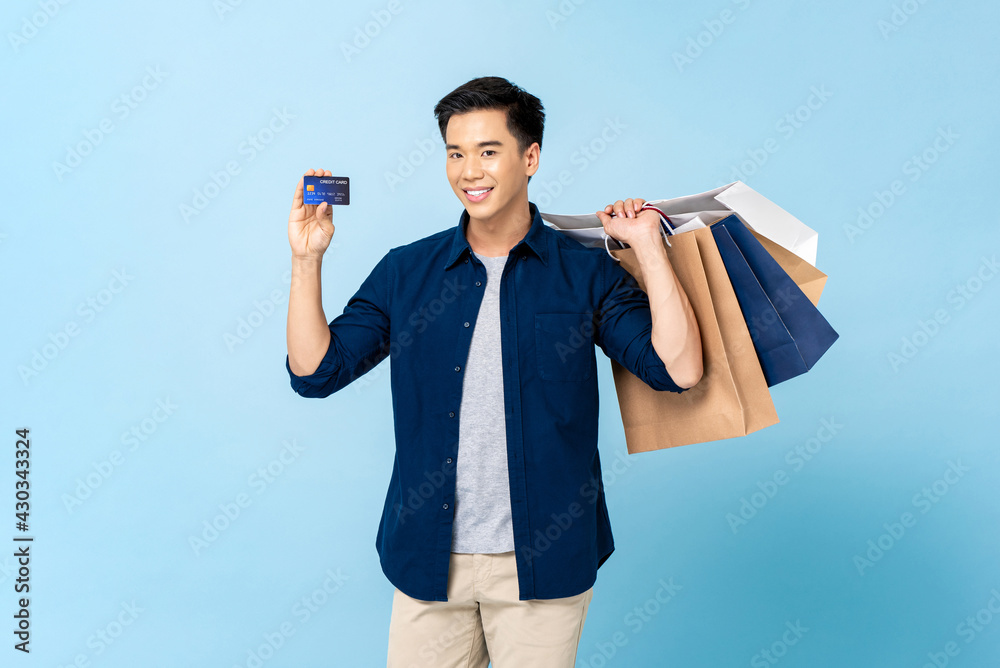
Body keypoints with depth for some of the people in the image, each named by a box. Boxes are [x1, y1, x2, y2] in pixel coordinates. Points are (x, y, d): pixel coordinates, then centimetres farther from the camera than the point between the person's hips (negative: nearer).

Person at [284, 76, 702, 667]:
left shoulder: (586, 273, -2)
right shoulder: (406, 271, 3)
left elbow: (679, 369, -11)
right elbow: (315, 371, 0)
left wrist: (649, 246, -13)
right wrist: (307, 259, -8)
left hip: (543, 561, -1)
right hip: (429, 557, 2)